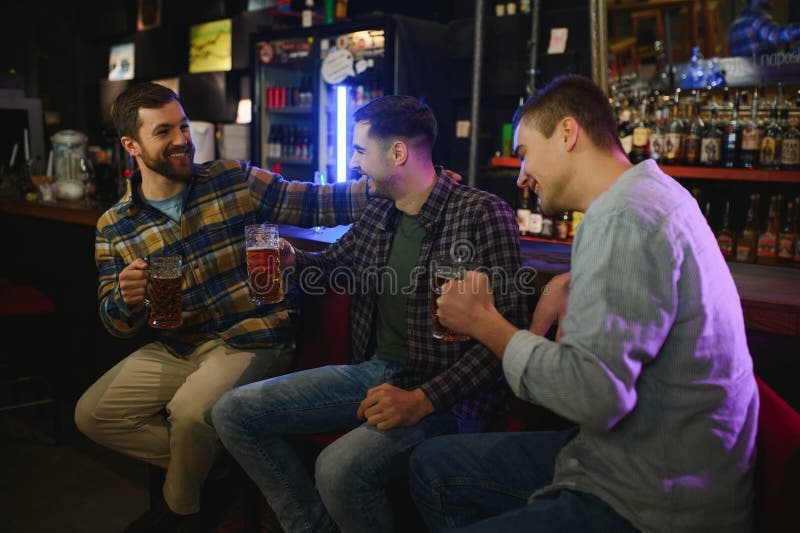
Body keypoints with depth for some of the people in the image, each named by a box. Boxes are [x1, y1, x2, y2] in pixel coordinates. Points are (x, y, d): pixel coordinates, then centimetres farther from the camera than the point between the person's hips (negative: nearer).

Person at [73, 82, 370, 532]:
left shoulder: (237, 182, -4)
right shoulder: (115, 228, 3)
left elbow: (318, 204, -10)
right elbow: (117, 324, 5)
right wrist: (127, 299, -21)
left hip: (252, 339, -4)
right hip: (177, 349, 5)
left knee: (189, 412, -27)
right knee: (93, 414, -1)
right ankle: (206, 465, 15)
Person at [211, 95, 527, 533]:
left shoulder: (482, 215, -14)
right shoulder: (378, 210, 8)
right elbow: (337, 262, 28)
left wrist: (424, 399, -25)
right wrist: (293, 260, 5)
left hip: (446, 394, -7)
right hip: (374, 372, 8)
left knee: (340, 469, -33)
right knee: (234, 412, 0)